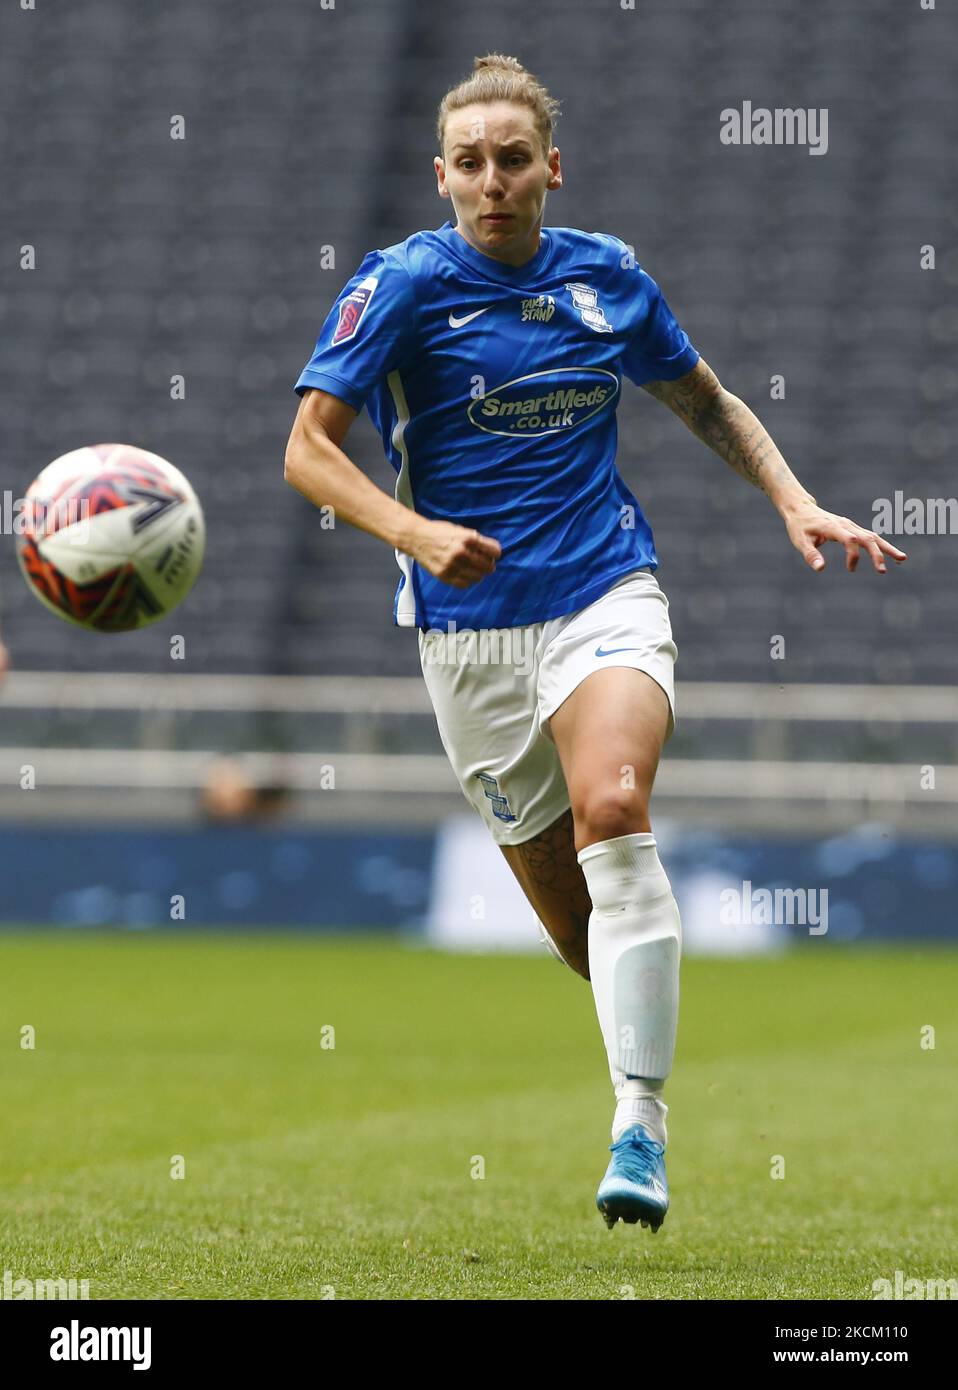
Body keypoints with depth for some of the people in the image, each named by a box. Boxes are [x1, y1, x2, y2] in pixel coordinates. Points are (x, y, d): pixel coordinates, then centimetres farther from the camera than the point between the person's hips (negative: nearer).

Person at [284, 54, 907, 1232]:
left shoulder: (607, 278, 7)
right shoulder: (403, 284, -3)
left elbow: (708, 402, 23)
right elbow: (309, 448, -9)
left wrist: (793, 502, 9)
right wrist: (412, 532, -25)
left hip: (605, 597, 0)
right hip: (470, 633, 0)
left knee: (612, 809, -28)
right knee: (569, 915, 1)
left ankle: (641, 1129, -30)